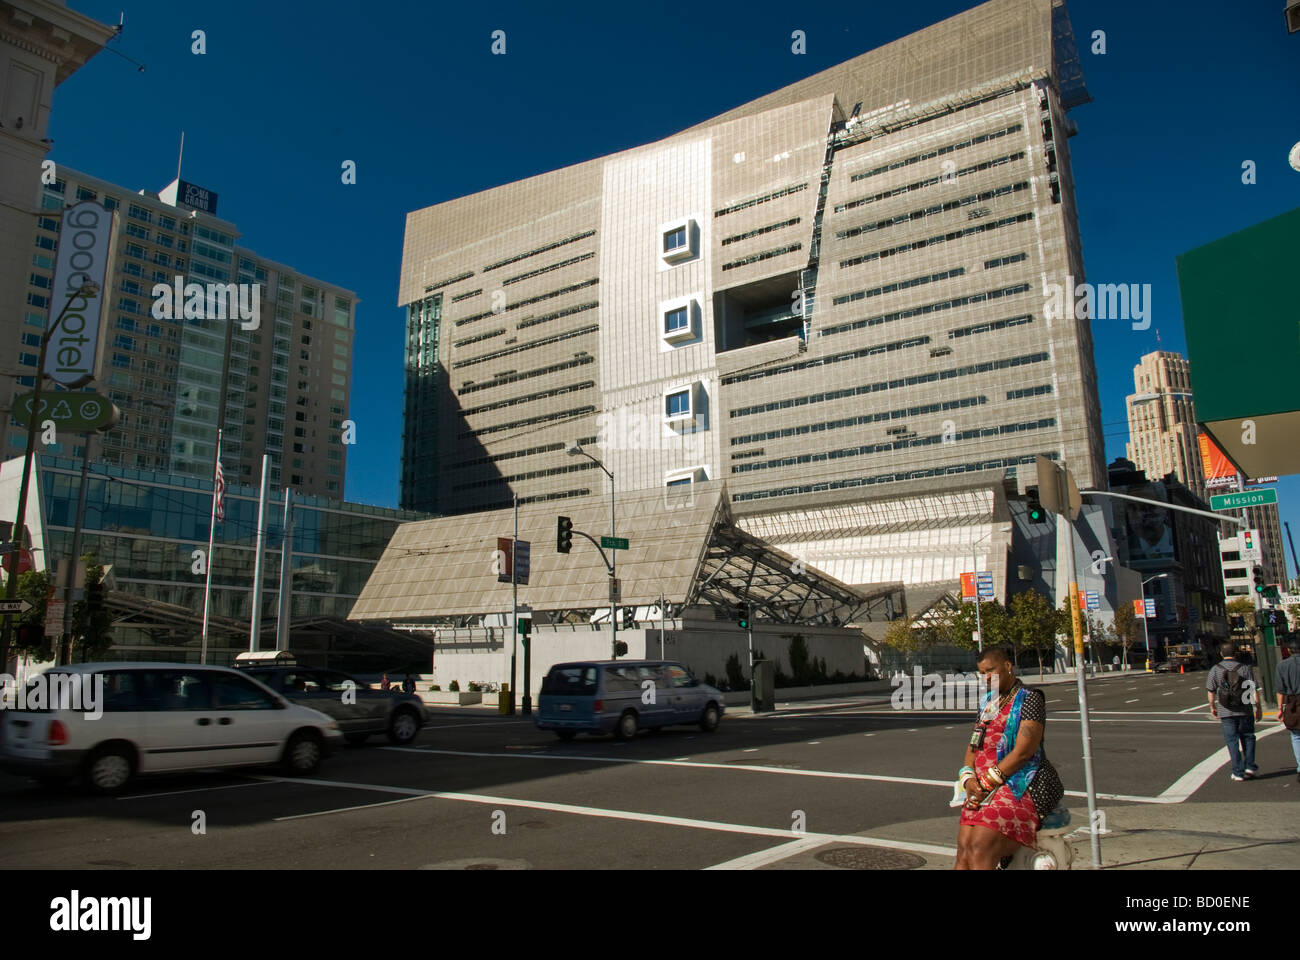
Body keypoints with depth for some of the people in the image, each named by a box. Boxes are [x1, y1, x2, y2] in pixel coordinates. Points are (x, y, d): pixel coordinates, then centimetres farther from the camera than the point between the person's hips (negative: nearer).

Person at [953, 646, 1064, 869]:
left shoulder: (1030, 699, -2)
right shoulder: (987, 702, 21)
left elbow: (1023, 752, -12)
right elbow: (973, 747, 19)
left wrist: (987, 783, -13)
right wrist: (968, 778, -1)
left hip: (1023, 785, -6)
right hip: (984, 789, 6)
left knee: (980, 845, -25)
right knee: (964, 846, -14)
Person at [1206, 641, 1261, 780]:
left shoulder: (1215, 669, -3)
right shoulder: (1244, 668, -4)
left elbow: (1211, 691, 0)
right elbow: (1254, 690, -5)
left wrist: (1212, 707, 14)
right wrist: (1258, 708, 6)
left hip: (1226, 712, 0)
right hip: (1245, 711, 0)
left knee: (1232, 741, 5)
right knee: (1248, 738, 18)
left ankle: (1238, 772, 5)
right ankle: (1250, 766, 12)